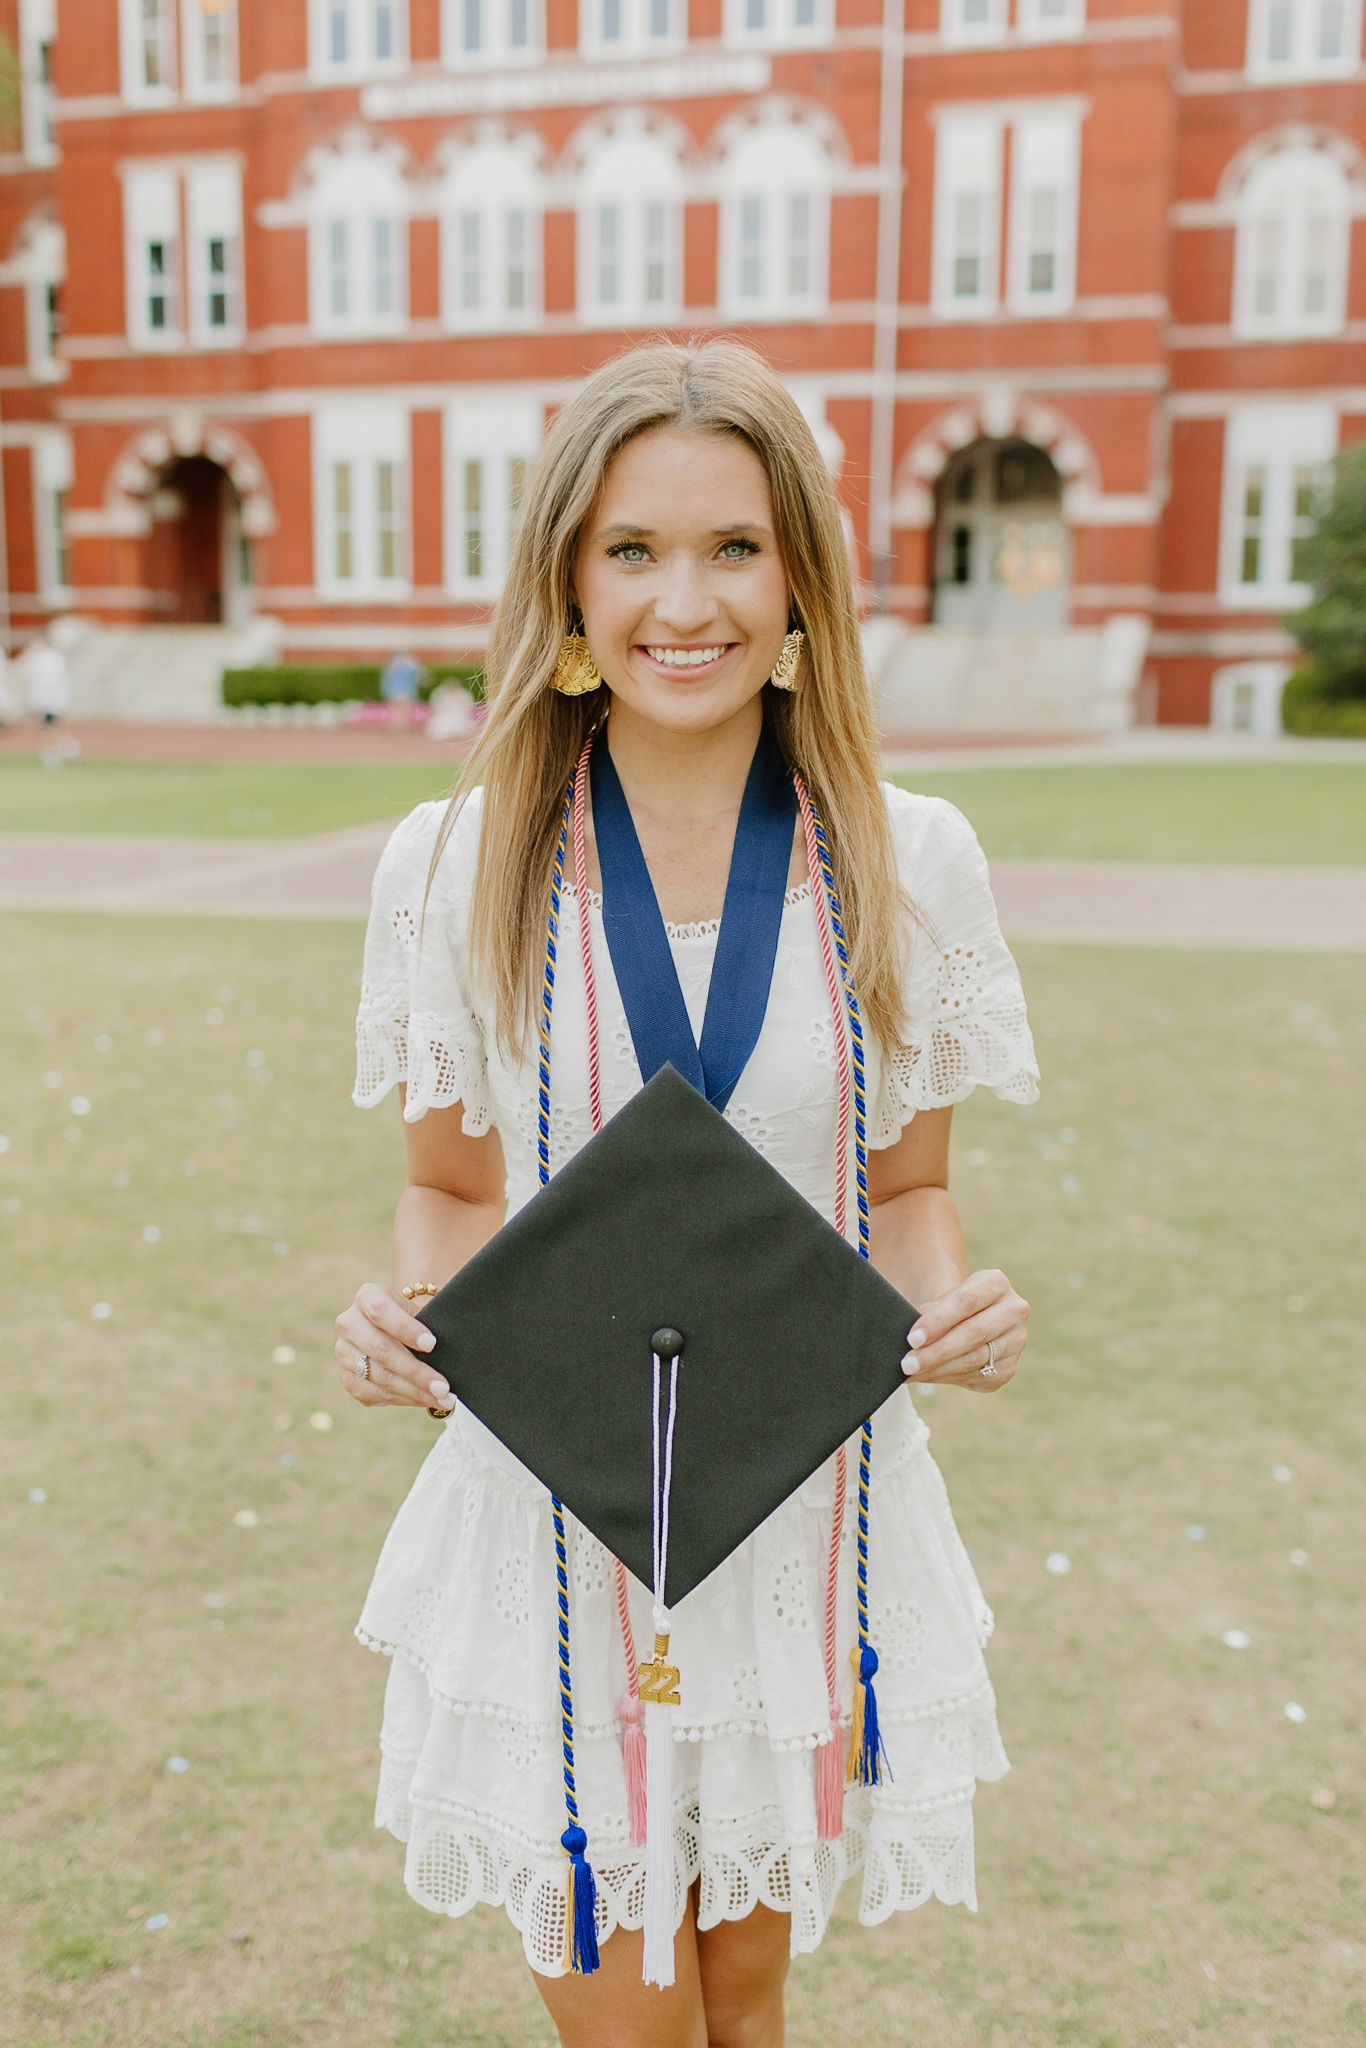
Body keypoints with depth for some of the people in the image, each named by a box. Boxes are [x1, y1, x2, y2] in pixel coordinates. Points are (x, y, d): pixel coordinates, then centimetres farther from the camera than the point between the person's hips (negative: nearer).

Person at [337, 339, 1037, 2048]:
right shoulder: (453, 861, -7)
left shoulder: (910, 859, -5)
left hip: (813, 1504, 1)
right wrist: (401, 1315, -16)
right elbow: (454, 1190, 3)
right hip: (548, 1505, -1)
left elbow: (908, 1189, 4)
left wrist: (953, 1305, -16)